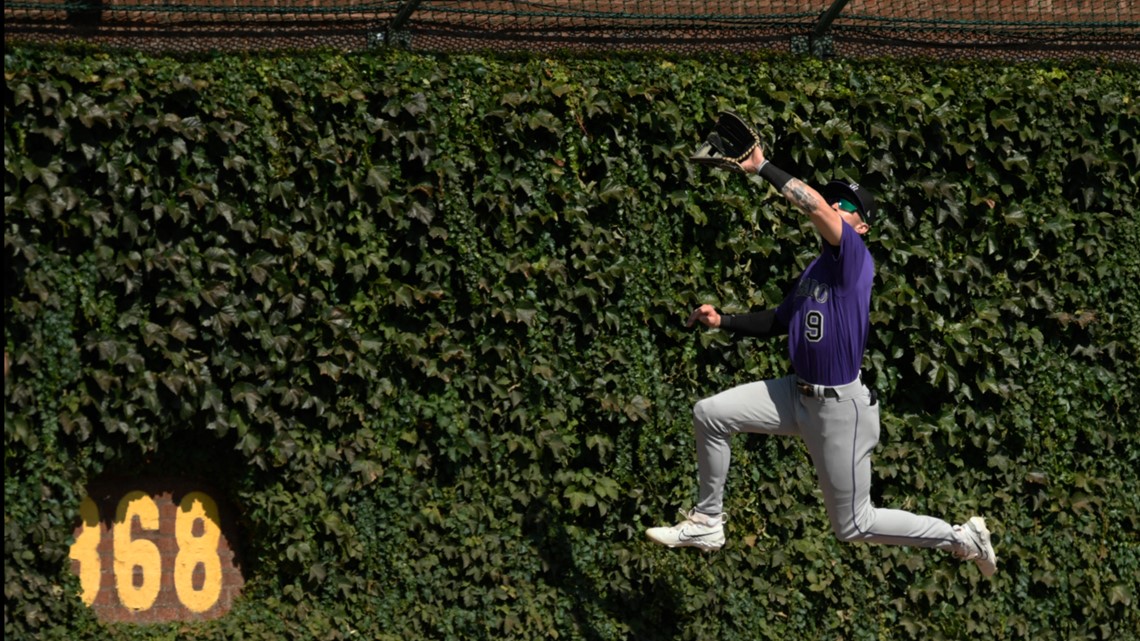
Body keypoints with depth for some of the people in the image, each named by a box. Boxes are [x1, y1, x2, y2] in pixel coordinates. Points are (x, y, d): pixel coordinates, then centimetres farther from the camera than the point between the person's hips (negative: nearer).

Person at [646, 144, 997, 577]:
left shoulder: (854, 256, -15)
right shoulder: (815, 269, 11)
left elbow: (814, 205, -29)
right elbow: (778, 322, 24)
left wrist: (762, 168, -22)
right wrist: (723, 321, 13)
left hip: (840, 407, -8)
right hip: (798, 395, 8)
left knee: (853, 526, 1)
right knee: (709, 415, 1)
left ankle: (959, 537, 17)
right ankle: (707, 523, 13)